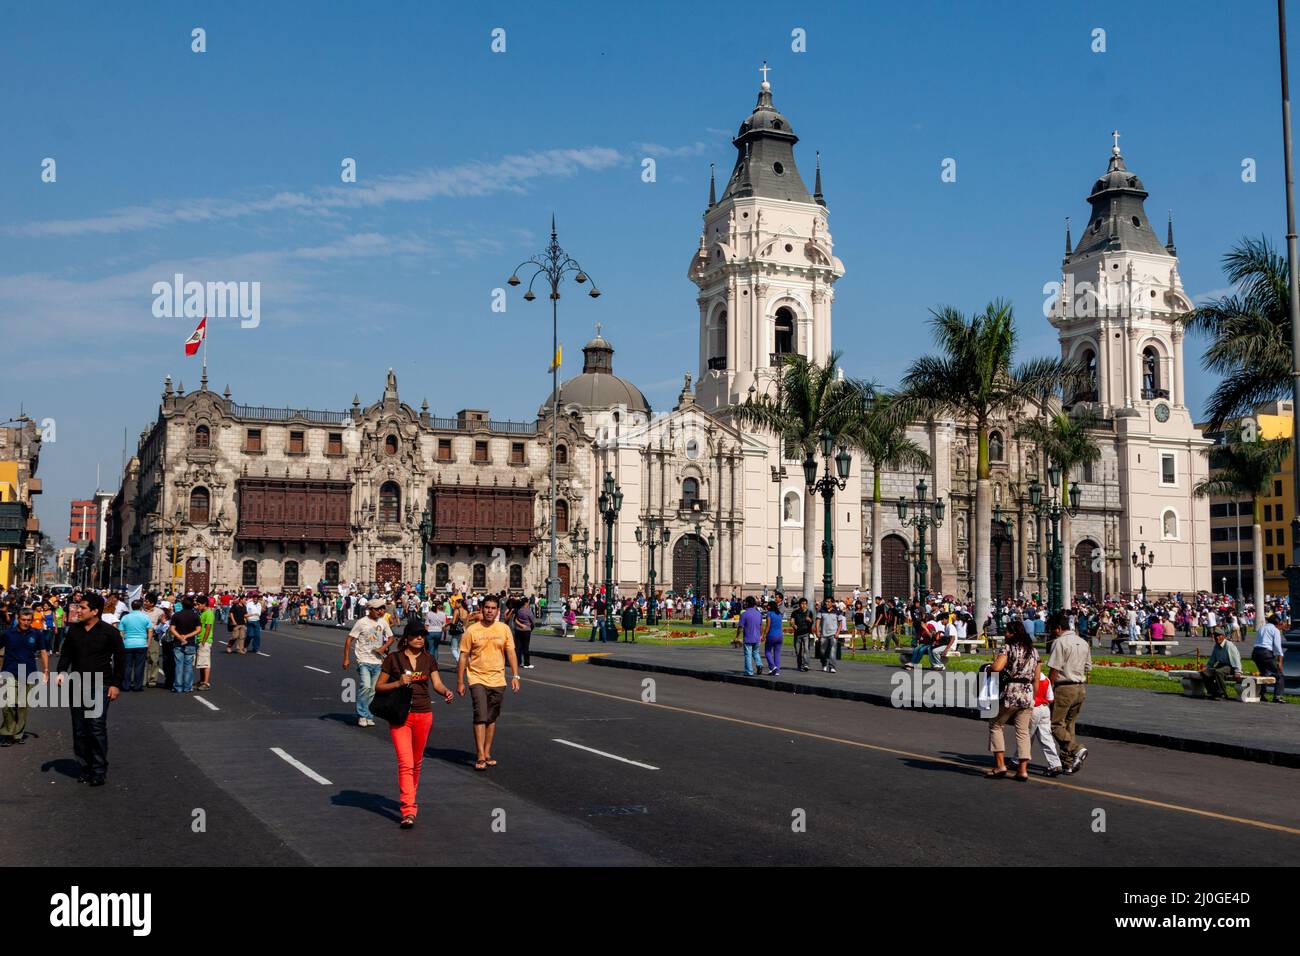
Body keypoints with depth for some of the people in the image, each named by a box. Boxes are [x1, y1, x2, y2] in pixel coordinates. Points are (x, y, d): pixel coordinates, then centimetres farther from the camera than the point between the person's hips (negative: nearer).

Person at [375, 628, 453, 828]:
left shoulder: (429, 659, 8)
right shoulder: (393, 658, -2)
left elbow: (437, 683, -1)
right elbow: (378, 686, 0)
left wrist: (446, 692, -23)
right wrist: (398, 683, -17)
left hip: (423, 714, 4)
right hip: (400, 716, -3)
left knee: (416, 762, 15)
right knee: (405, 763, -13)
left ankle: (410, 800, 35)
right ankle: (408, 811, -15)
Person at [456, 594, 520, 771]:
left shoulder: (504, 629, 3)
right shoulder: (471, 630, -4)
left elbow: (511, 653, 4)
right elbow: (463, 657, -1)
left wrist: (515, 676, -7)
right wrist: (460, 682, -2)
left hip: (498, 681, 3)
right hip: (478, 679, -3)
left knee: (492, 718, 11)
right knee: (481, 716, -13)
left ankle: (487, 753, 21)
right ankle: (480, 756, -12)